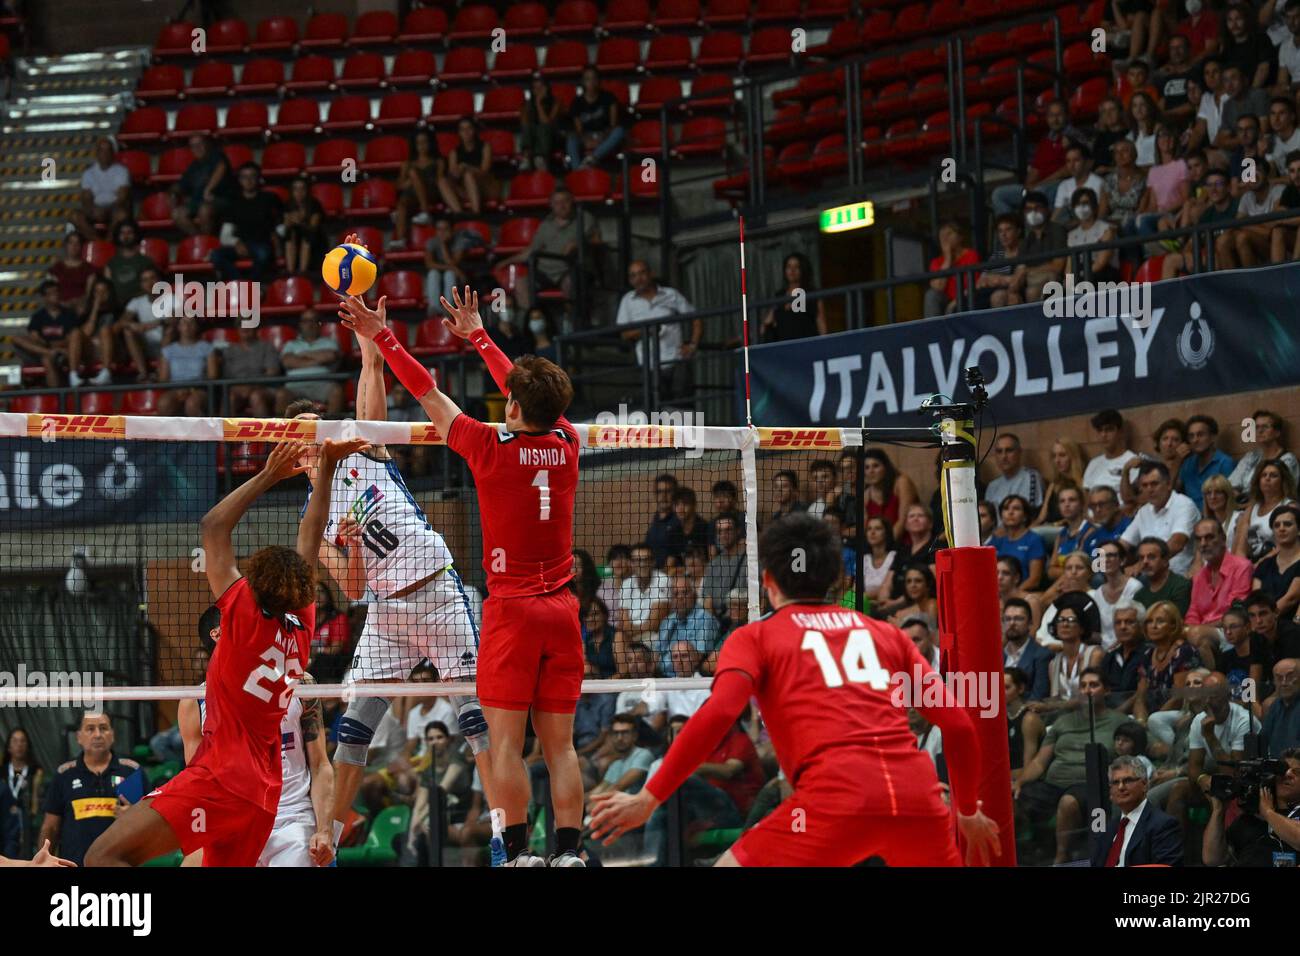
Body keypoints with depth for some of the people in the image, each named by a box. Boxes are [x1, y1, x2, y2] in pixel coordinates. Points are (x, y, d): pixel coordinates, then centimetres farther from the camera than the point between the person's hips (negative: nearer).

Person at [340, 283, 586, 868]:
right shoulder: (565, 444, 5)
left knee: (506, 742, -3)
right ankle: (568, 853, -2)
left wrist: (381, 337, 13)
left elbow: (427, 393, 3)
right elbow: (523, 385, 22)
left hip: (511, 610, -5)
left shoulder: (493, 448, -8)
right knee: (559, 744, 4)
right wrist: (475, 335, 35)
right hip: (561, 610, 5)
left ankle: (518, 853, -8)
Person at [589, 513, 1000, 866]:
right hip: (918, 796, 4)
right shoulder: (887, 634, 26)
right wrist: (968, 811, 35)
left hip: (837, 793, -4)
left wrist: (648, 799, -2)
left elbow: (718, 712, -2)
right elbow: (958, 725, 21)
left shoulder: (755, 637, 17)